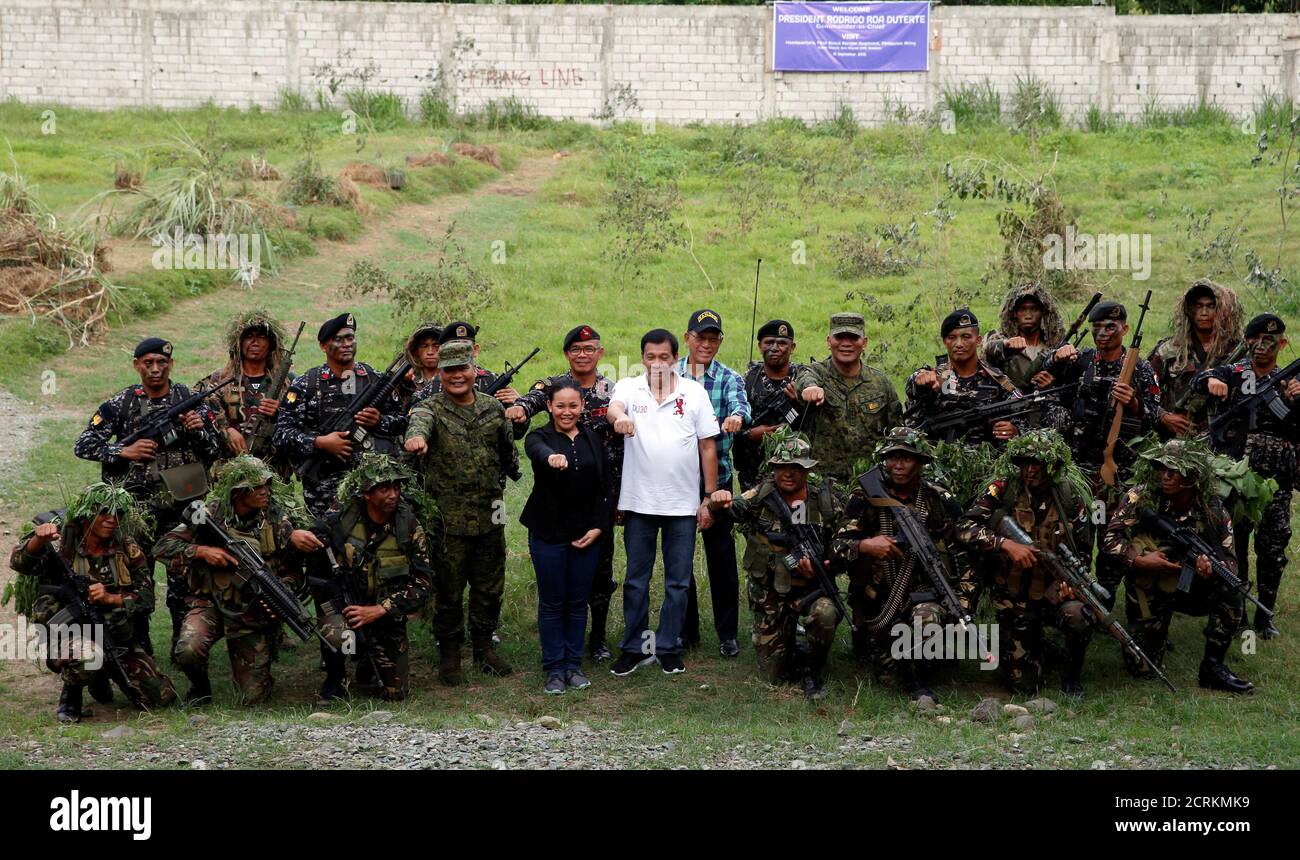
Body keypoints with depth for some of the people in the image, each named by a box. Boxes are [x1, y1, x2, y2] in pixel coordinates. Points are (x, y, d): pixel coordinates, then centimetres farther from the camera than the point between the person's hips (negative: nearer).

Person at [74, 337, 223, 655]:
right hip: (138, 506, 0)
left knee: (184, 580, 5)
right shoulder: (121, 404, 0)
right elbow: (83, 445, -1)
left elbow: (215, 453, 3)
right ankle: (139, 647, 18)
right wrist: (125, 451, -13)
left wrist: (199, 431, -16)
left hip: (184, 506, 0)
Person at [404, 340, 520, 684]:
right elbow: (419, 421, -32)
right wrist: (416, 436, -54)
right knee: (448, 590, 3)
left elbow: (508, 447, 21)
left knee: (490, 587, 13)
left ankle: (484, 647, 28)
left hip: (490, 516, 4)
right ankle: (449, 655, 15)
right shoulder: (430, 408, -7)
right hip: (448, 519, -4)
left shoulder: (494, 407, 6)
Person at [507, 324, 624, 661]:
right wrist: (519, 408, -48)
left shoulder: (614, 390, 5)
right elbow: (531, 399, -23)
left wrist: (621, 495, 5)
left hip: (602, 491, 1)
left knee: (601, 564, 5)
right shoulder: (551, 386, 0)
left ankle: (598, 637, 17)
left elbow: (623, 445, 8)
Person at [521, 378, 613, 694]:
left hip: (586, 534, 3)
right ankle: (554, 668, 13)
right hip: (548, 534, -3)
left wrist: (598, 527, -4)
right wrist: (551, 457, -55)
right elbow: (537, 450, -31)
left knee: (578, 602, 9)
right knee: (552, 603, 4)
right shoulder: (540, 437, -4)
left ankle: (574, 665, 21)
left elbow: (605, 489, 7)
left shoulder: (594, 440, 7)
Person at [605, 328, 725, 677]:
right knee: (636, 580, 8)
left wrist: (710, 496, 1)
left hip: (683, 503, 1)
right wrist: (619, 417, -49)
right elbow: (613, 407, -24)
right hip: (639, 502, -1)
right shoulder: (630, 387, 0)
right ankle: (634, 647, 18)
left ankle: (668, 647, 19)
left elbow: (708, 447, 4)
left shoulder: (694, 393, 1)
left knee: (678, 581, 8)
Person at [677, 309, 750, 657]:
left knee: (722, 556, 2)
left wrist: (737, 415, -43)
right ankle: (686, 631, 19)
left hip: (717, 476, -1)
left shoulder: (729, 378, 0)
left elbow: (740, 403, -20)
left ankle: (727, 633, 13)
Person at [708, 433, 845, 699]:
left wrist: (820, 568, -21)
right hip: (769, 595, 1)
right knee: (774, 674, 0)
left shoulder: (827, 502, -7)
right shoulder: (760, 498, -6)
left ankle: (813, 670, -8)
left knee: (824, 613, -36)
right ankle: (789, 646, 36)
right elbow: (708, 513, -5)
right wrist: (715, 503, -30)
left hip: (811, 589, -1)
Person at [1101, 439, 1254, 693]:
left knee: (1229, 592, -30)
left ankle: (1213, 667, -13)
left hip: (1189, 586, 1)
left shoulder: (1212, 509, -14)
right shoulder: (1141, 497, -18)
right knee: (1144, 669, -5)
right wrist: (1141, 561, -33)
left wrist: (1212, 571, -37)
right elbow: (1109, 540, -17)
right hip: (1149, 591, -1)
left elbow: (1230, 560, -13)